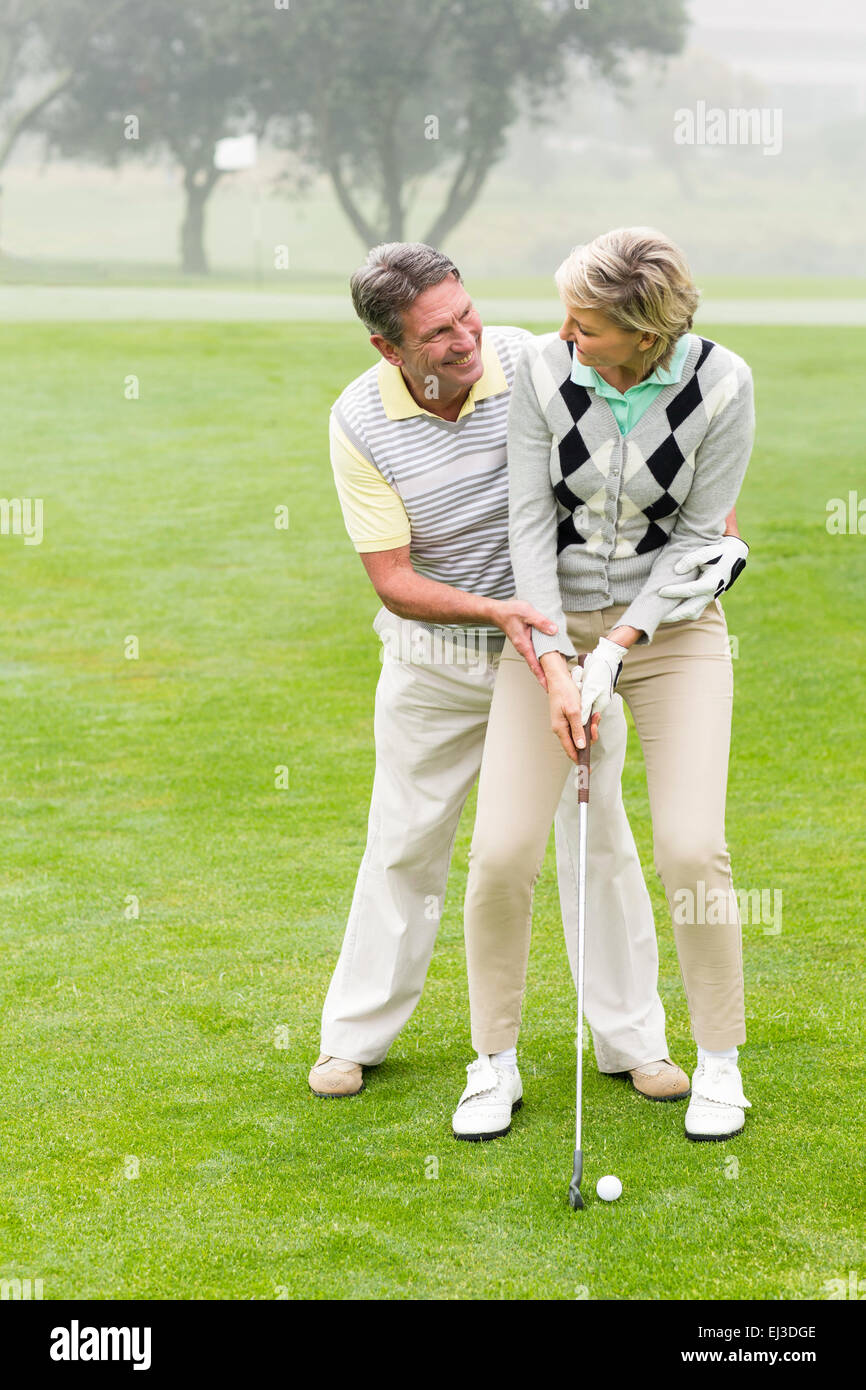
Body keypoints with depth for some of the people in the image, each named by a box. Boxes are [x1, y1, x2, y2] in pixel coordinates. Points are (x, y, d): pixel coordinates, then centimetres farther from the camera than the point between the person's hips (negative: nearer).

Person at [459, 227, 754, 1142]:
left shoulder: (721, 385, -16)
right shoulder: (542, 369, -13)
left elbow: (698, 535, -8)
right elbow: (530, 519, -10)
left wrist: (617, 647, -16)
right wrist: (556, 664, -17)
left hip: (672, 620, -1)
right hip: (553, 620, 1)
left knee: (691, 851, -12)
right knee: (502, 852, -9)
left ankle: (719, 1059, 10)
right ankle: (493, 1060, 11)